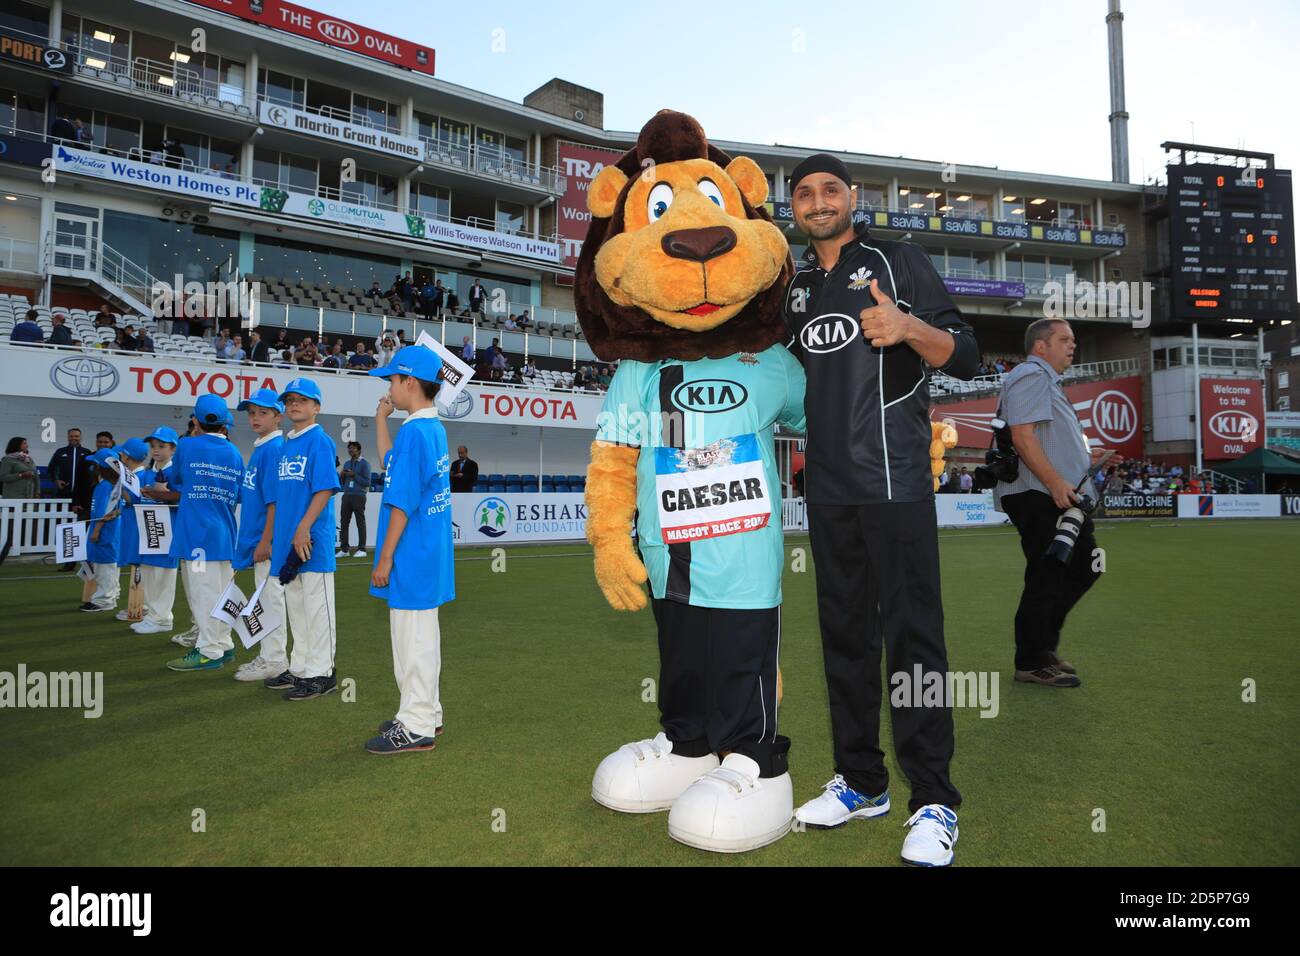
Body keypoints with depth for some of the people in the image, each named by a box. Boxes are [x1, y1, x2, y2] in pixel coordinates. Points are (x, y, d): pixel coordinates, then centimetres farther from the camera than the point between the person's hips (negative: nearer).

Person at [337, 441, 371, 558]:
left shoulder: (364, 463, -2)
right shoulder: (346, 463, 17)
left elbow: (367, 482, -9)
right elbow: (343, 482, 22)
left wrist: (354, 475, -15)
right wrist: (342, 476, 2)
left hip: (359, 496, -6)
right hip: (346, 495, 6)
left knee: (360, 522, -3)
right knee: (344, 522, 4)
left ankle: (362, 549, 1)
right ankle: (344, 549, 9)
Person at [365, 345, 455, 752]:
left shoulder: (413, 431, -18)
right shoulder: (435, 428, 10)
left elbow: (402, 502, -19)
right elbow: (391, 463, 24)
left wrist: (385, 557, -15)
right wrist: (381, 420, 18)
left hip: (411, 555, -10)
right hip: (430, 552, 10)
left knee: (412, 638, -1)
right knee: (422, 634, 18)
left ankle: (416, 728, 9)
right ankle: (426, 714, 30)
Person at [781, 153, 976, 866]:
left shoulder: (898, 262, 4)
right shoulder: (796, 288, 19)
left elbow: (965, 357, -3)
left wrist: (910, 328, -22)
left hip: (896, 483, -5)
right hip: (827, 489, 6)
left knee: (912, 636, -6)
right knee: (844, 633, 10)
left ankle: (934, 803, 5)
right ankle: (861, 781, 23)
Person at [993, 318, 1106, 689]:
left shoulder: (1048, 381, 25)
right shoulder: (1031, 376, -11)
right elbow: (1022, 436, -23)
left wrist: (1082, 455, 23)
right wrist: (1056, 482, -26)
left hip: (1058, 496, 11)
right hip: (1038, 497, -11)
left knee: (1084, 567, 15)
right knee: (1046, 577, -5)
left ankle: (1044, 643, 24)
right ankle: (1032, 663, 6)